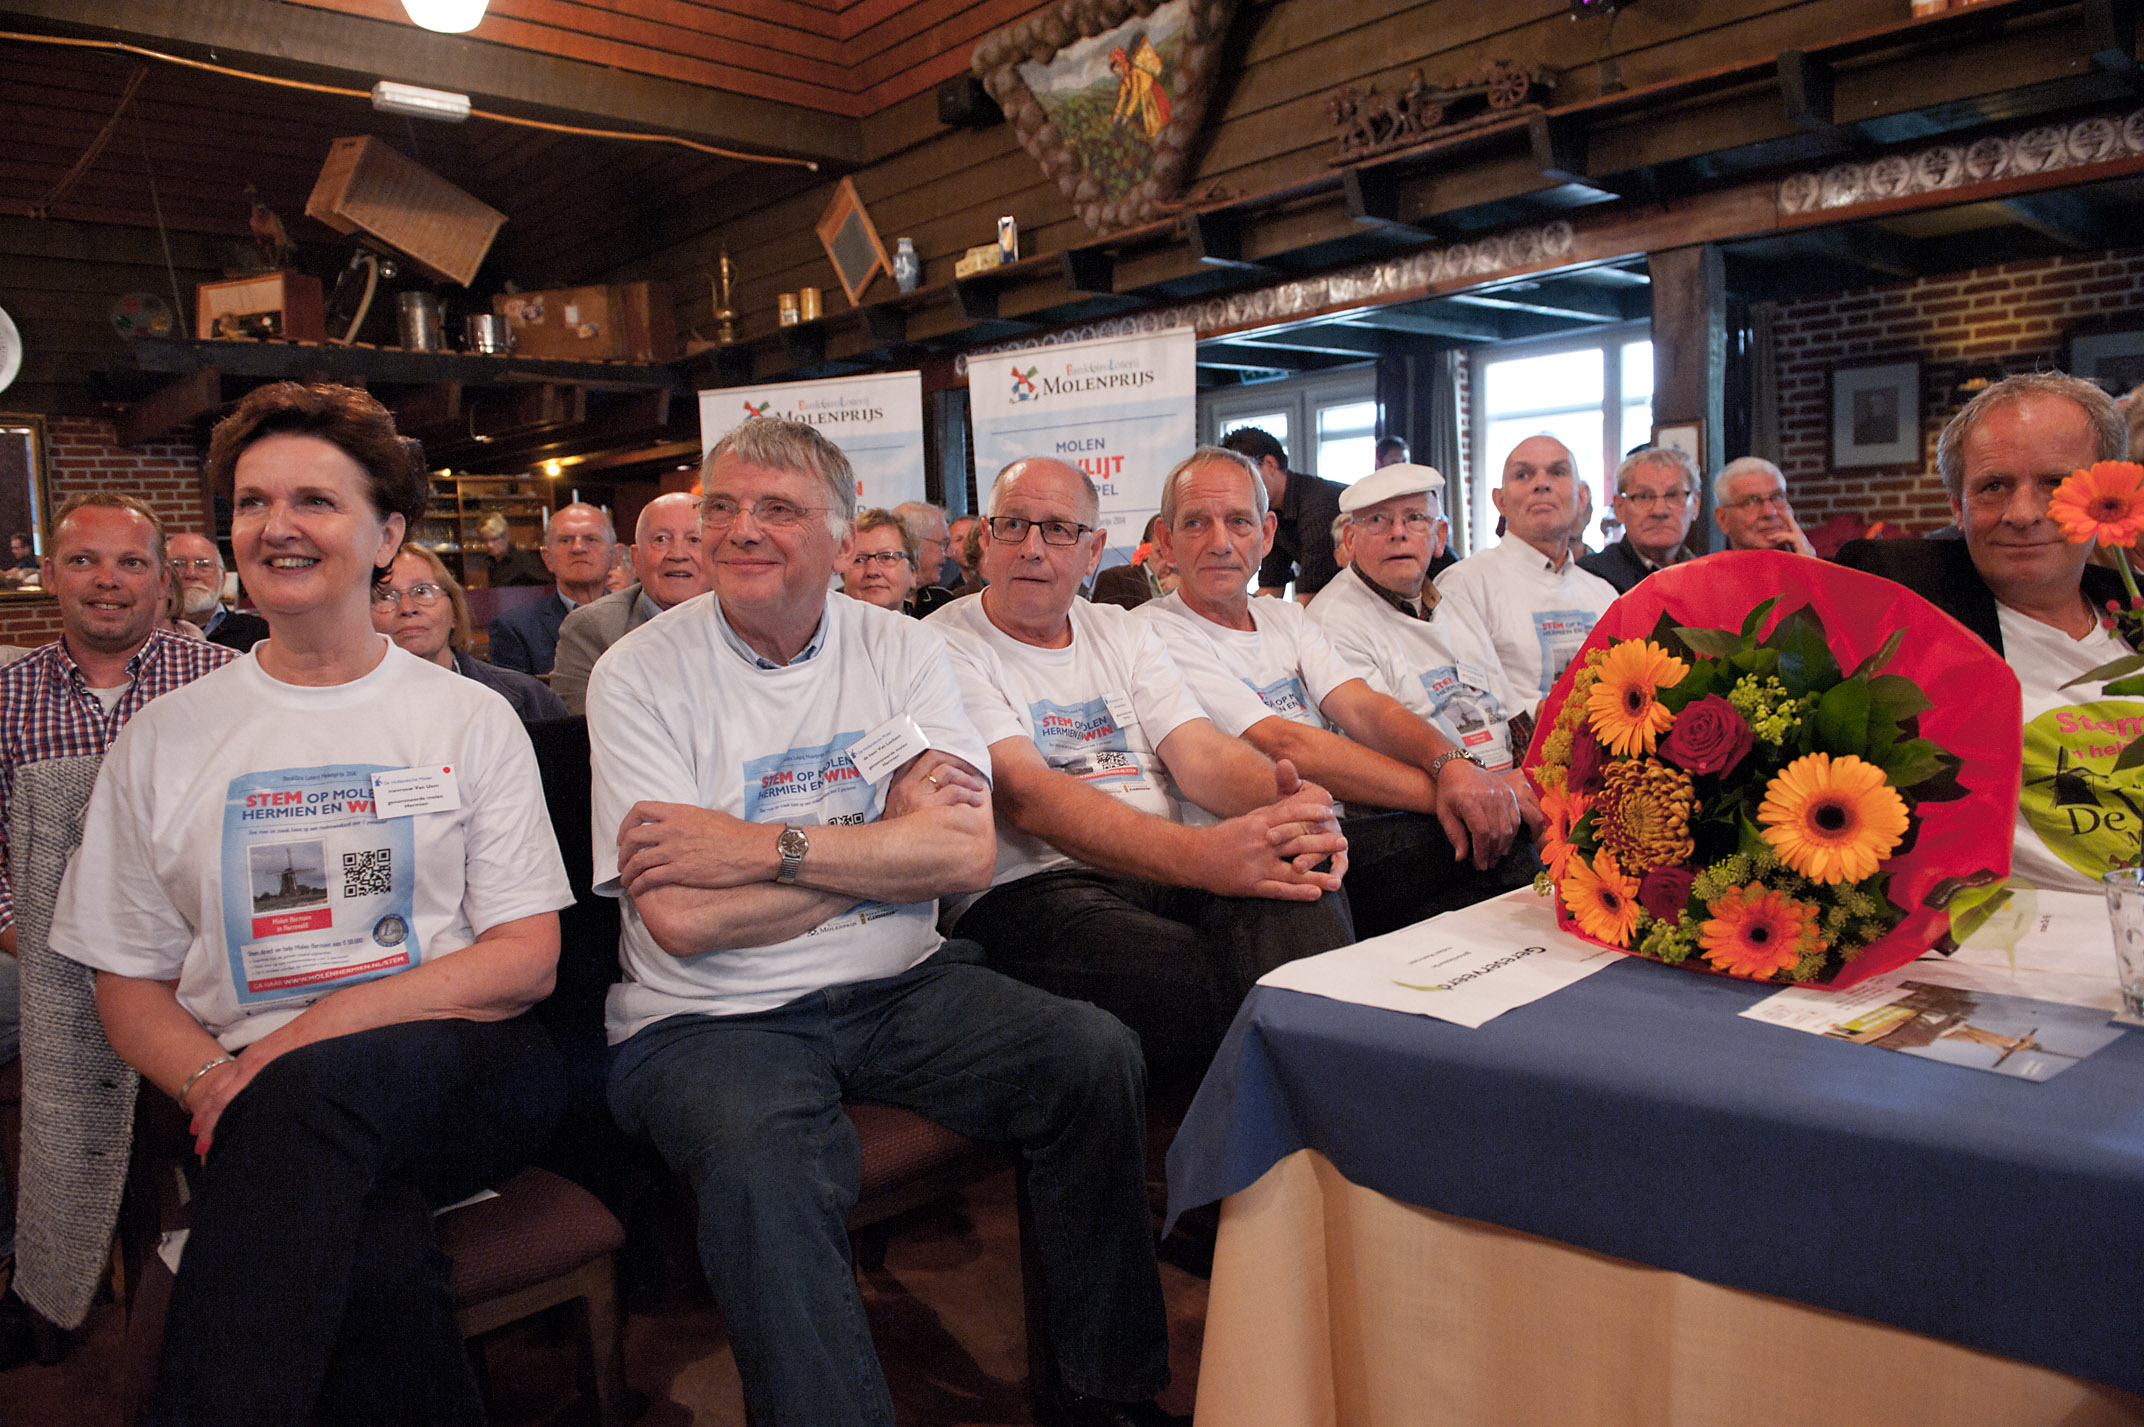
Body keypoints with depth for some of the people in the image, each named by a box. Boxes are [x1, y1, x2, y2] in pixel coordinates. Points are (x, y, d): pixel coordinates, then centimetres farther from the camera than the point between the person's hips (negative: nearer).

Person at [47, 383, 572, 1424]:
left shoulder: (471, 720, 9)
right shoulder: (164, 740, 14)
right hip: (267, 1112, 1)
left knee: (313, 1091, -35)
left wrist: (315, 1030, -13)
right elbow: (127, 984, 12)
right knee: (371, 1259, -34)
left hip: (465, 1082, 0)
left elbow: (528, 959, 1)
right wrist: (215, 1082, -10)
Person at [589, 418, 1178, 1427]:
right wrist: (888, 838, -11)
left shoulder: (899, 649, 4)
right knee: (768, 1162, -34)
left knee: (1096, 1056, -16)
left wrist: (764, 846, -17)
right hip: (712, 1018, -3)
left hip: (899, 988, 3)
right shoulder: (640, 676, -5)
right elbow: (681, 918, -15)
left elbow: (967, 851, -9)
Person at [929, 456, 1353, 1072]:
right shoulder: (946, 647, 1)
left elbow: (1199, 751, 7)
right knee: (1215, 995, -35)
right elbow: (1027, 795, -15)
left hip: (1170, 879, 5)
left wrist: (1288, 802, -20)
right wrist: (1200, 855, -31)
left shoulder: (1122, 632, 21)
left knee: (1301, 894, -28)